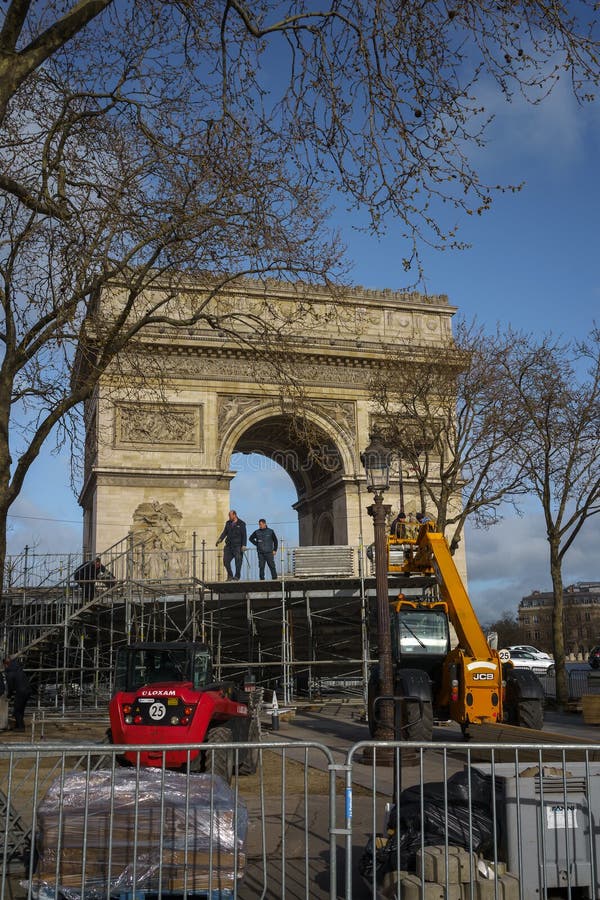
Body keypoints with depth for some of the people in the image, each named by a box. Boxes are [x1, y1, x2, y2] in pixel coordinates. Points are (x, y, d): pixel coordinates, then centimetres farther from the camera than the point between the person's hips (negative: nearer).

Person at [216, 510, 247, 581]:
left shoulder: (241, 523, -1)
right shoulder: (228, 523, 13)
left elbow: (244, 535, -5)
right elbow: (224, 532, 13)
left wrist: (243, 545, -13)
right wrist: (220, 539, -5)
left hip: (237, 546, -5)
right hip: (228, 545, 5)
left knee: (238, 561, -3)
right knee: (226, 560, 0)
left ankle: (237, 576, 8)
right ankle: (230, 576, 14)